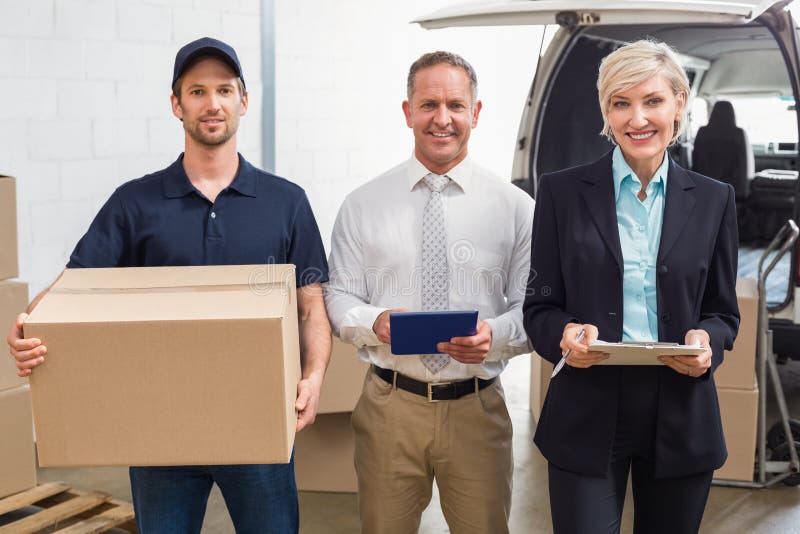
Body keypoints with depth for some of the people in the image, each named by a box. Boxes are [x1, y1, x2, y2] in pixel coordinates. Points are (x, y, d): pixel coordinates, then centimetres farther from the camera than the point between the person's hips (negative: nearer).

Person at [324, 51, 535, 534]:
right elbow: (338, 299, 3)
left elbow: (534, 309, 0)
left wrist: (494, 334, -21)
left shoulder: (515, 207, 0)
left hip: (478, 408, 0)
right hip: (390, 405, 0)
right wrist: (375, 322, -18)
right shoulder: (363, 205, 2)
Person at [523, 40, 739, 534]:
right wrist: (564, 336, -19)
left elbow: (724, 312, 10)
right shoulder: (562, 191, 0)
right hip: (588, 418, -2)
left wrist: (706, 341, -12)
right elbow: (540, 305, 3)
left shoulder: (713, 200, 5)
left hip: (681, 419, 2)